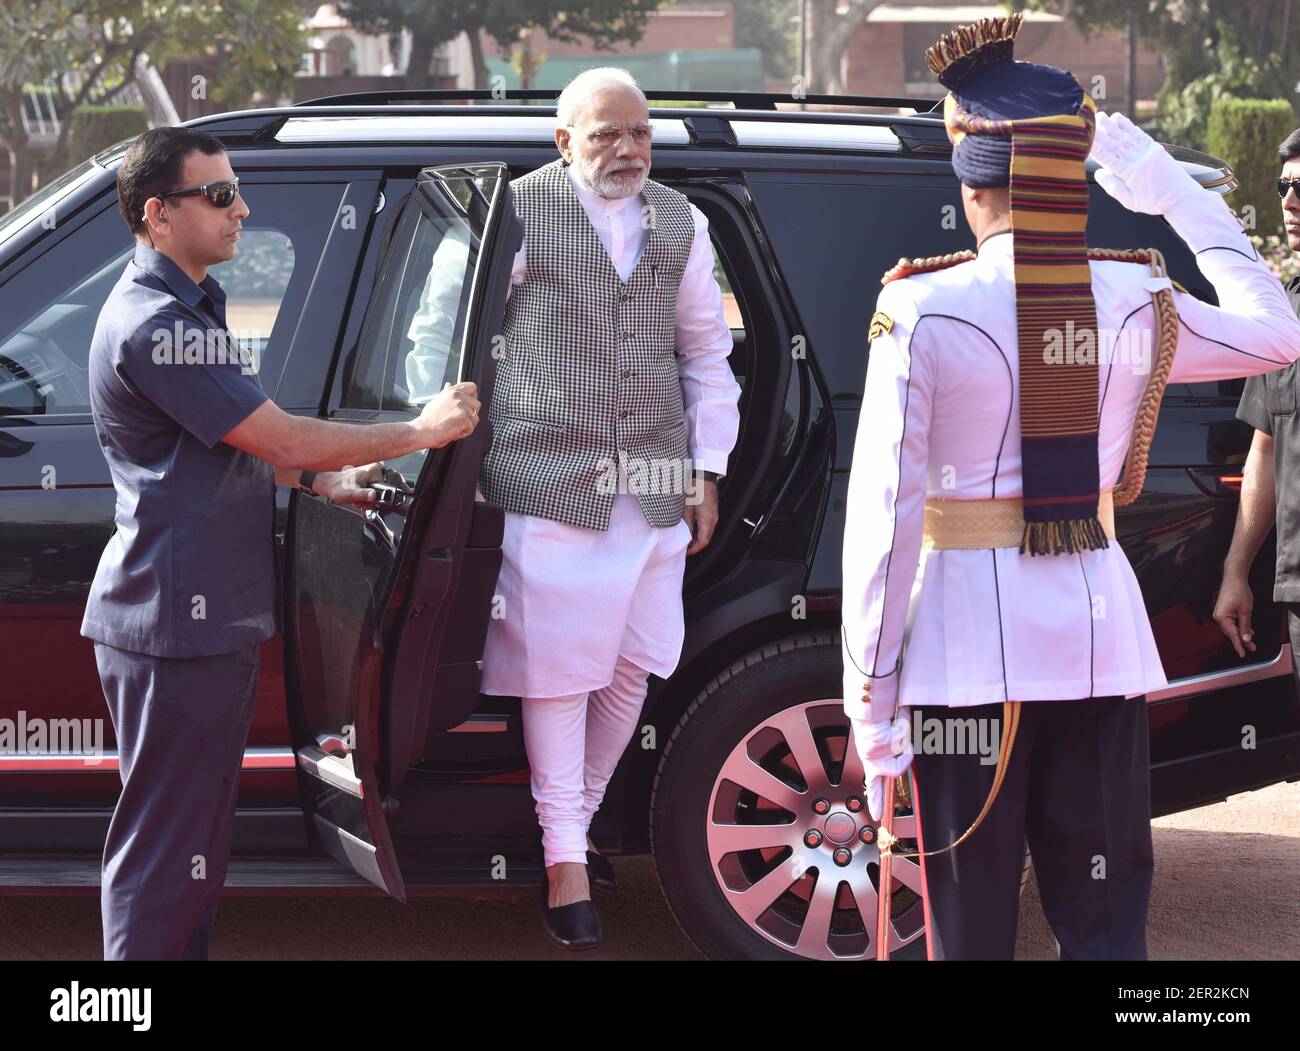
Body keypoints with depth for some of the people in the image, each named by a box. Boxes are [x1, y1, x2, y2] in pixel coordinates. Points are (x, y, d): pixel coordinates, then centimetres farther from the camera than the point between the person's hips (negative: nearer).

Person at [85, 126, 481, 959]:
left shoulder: (189, 309, 17)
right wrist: (422, 431, -11)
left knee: (194, 841, 16)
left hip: (213, 618, 11)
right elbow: (282, 439, -20)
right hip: (175, 624, -11)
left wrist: (332, 481, 11)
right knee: (167, 847, -6)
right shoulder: (153, 325, -19)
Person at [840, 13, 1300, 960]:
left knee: (973, 925, 5)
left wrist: (868, 688, -8)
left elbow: (884, 510, -13)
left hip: (971, 643, -3)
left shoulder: (924, 311, -11)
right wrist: (1179, 197, 20)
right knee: (1105, 925, 11)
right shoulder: (1137, 305, -1)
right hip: (1100, 634, 3)